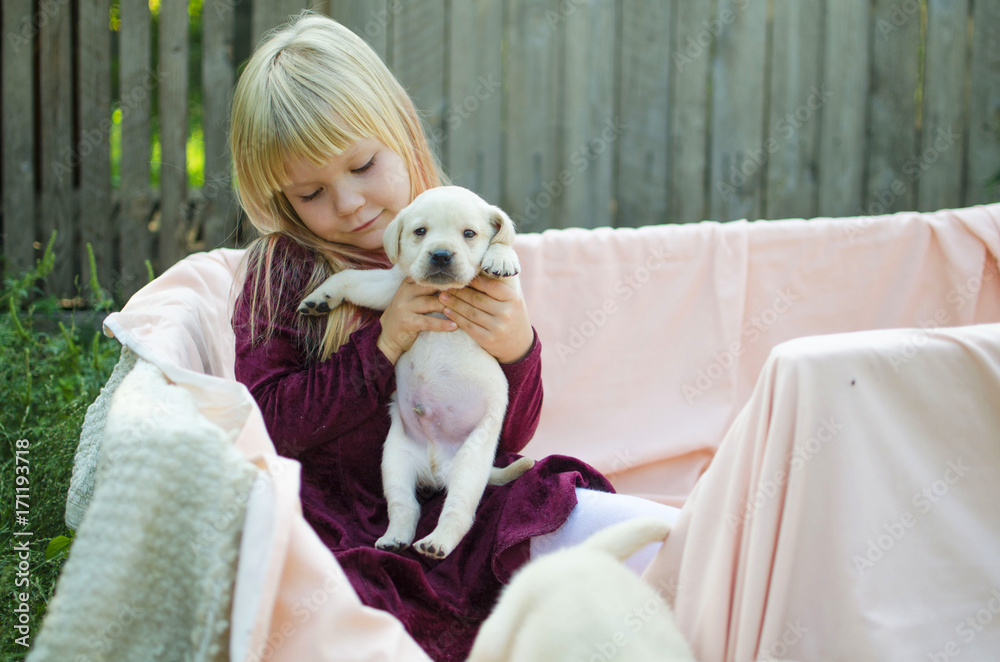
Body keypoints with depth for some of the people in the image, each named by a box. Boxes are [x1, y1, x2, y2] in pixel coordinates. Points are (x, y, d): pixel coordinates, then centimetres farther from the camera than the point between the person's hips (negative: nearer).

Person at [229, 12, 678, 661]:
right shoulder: (284, 268, 3)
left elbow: (510, 438, 10)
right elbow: (264, 421, -5)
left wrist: (516, 350, -11)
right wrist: (382, 346, -12)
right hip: (347, 528, -2)